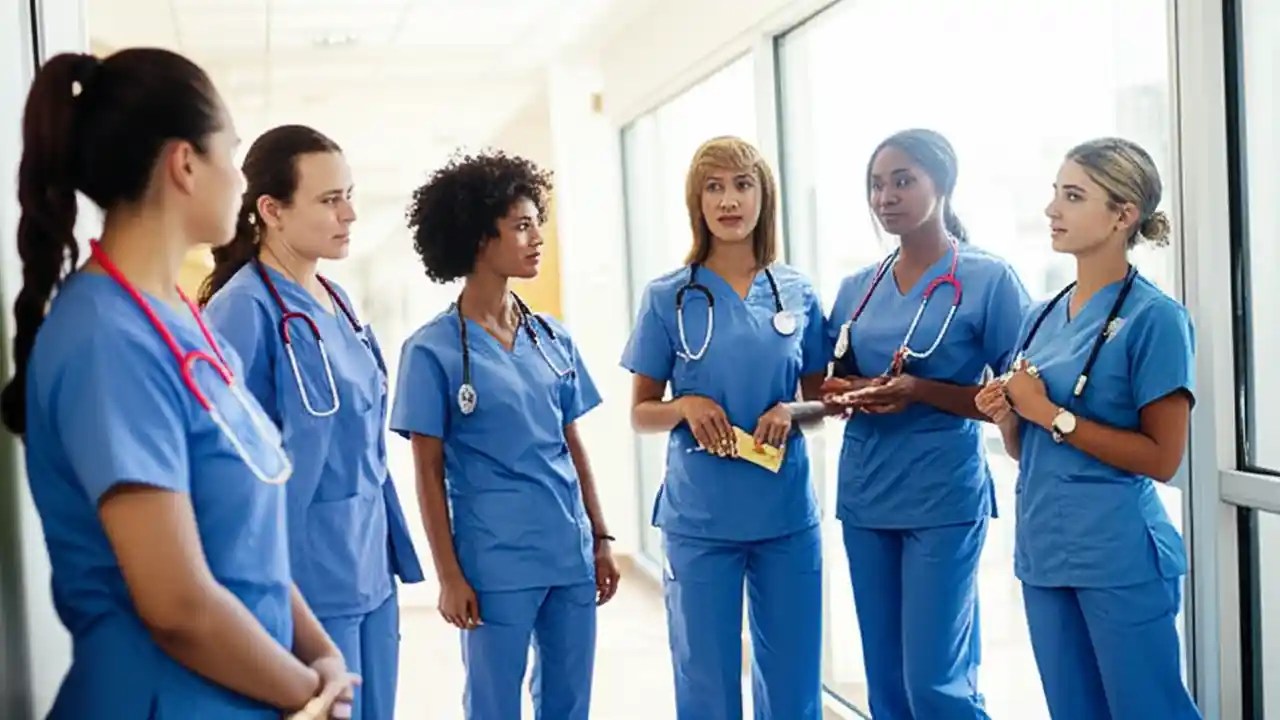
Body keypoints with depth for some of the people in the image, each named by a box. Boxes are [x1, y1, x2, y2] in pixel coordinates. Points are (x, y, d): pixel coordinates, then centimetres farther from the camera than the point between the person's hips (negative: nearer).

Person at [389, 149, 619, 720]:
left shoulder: (553, 337, 7)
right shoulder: (433, 349, -7)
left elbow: (574, 446, 12)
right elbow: (430, 472, -6)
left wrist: (600, 538, 10)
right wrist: (449, 574, -9)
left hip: (570, 554, 5)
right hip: (494, 566, -5)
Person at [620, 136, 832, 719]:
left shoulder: (798, 294, 3)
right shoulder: (667, 297, -2)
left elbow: (820, 398, 12)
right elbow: (641, 413, 4)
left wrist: (791, 413, -9)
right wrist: (687, 407, -16)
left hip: (788, 515, 2)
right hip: (699, 520, -2)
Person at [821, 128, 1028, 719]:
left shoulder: (988, 279, -6)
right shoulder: (856, 288, 10)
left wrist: (918, 390, -19)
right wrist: (853, 393, -6)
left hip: (943, 497, -5)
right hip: (864, 496, 5)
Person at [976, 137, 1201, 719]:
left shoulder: (1154, 317, -11)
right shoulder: (1043, 317, 9)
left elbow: (1162, 458, -15)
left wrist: (1052, 415, -16)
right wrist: (1007, 416, -6)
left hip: (1121, 557, -7)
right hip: (1043, 550, 7)